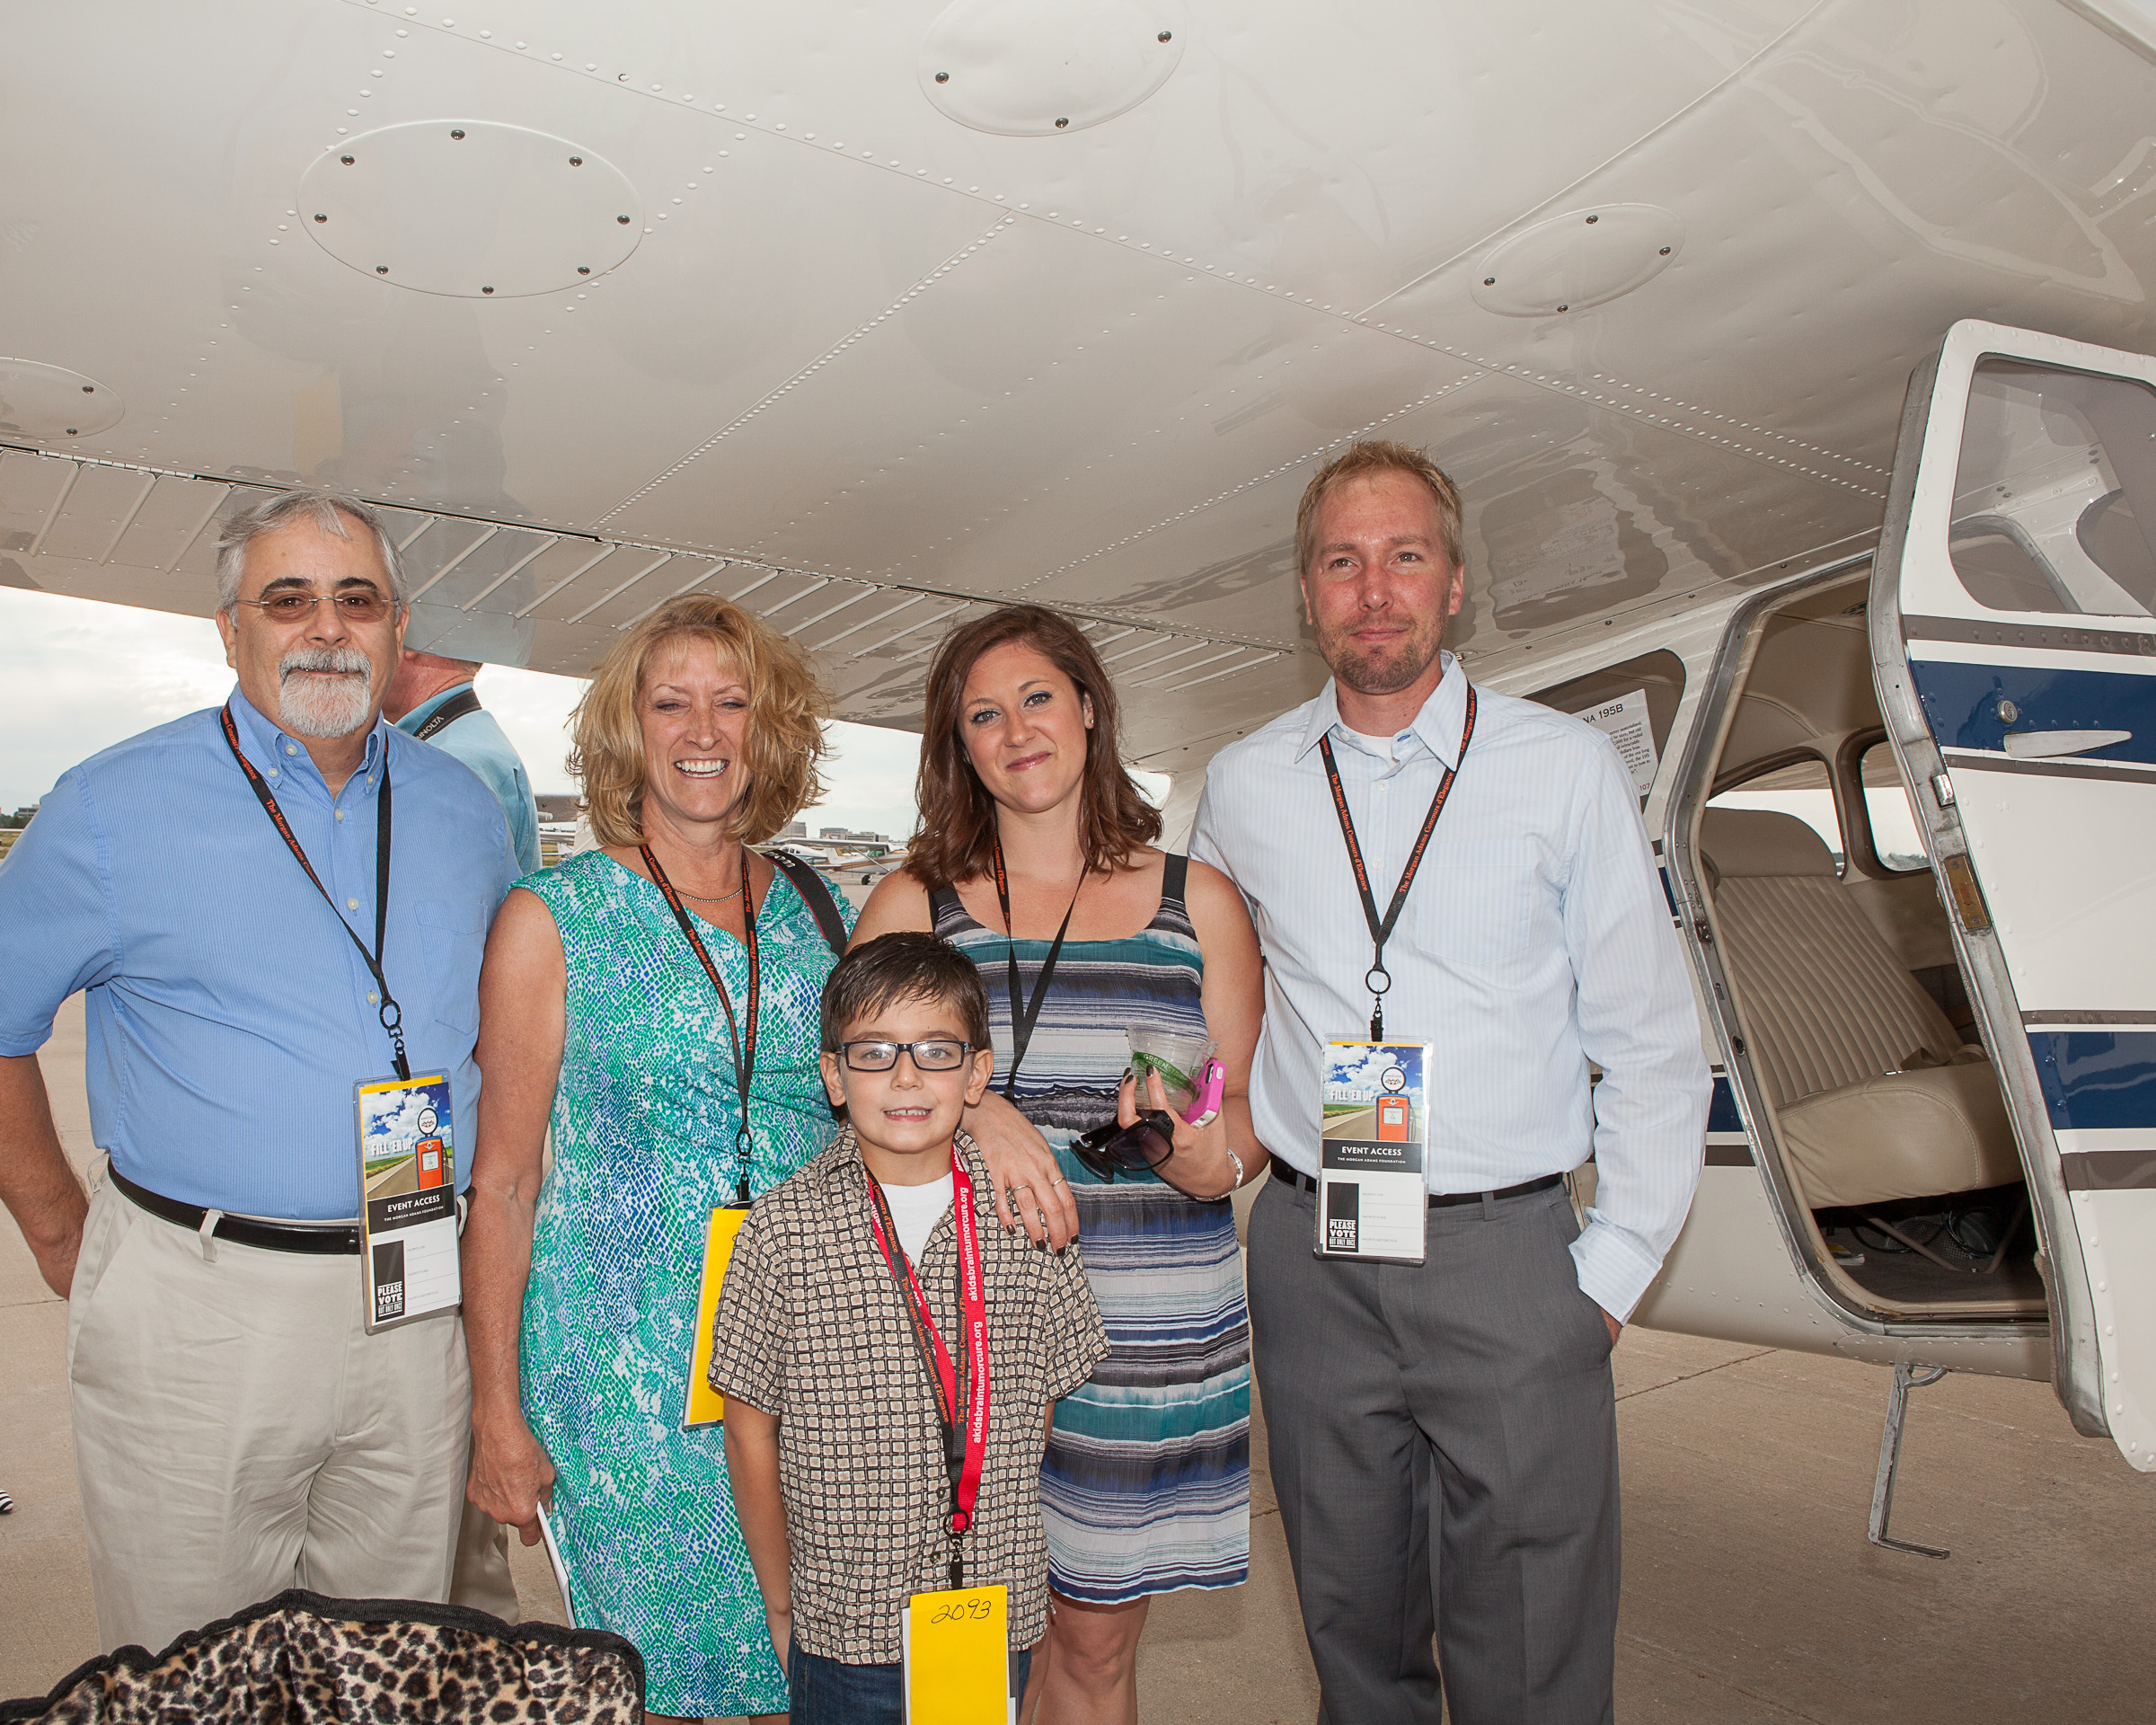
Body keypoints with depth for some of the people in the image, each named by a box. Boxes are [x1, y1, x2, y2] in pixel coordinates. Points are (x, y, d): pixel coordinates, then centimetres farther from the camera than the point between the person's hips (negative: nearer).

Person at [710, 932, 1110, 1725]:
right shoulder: (782, 1230, -11)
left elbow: (1042, 1401, 6)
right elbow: (751, 1428, -2)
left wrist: (1000, 1561, 4)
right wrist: (782, 1607, 5)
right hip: (845, 1631, -1)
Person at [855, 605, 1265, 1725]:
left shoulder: (1197, 902, 6)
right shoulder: (915, 905, 5)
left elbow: (1249, 1108, 9)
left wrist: (1217, 1160, -13)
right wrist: (974, 1110, -18)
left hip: (1150, 1335, 1)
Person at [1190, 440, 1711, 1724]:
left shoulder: (1568, 770, -2)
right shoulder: (1244, 786, 4)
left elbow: (1654, 1044, 1)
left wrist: (1613, 1271, -3)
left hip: (1508, 1257, -2)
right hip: (1312, 1266, 2)